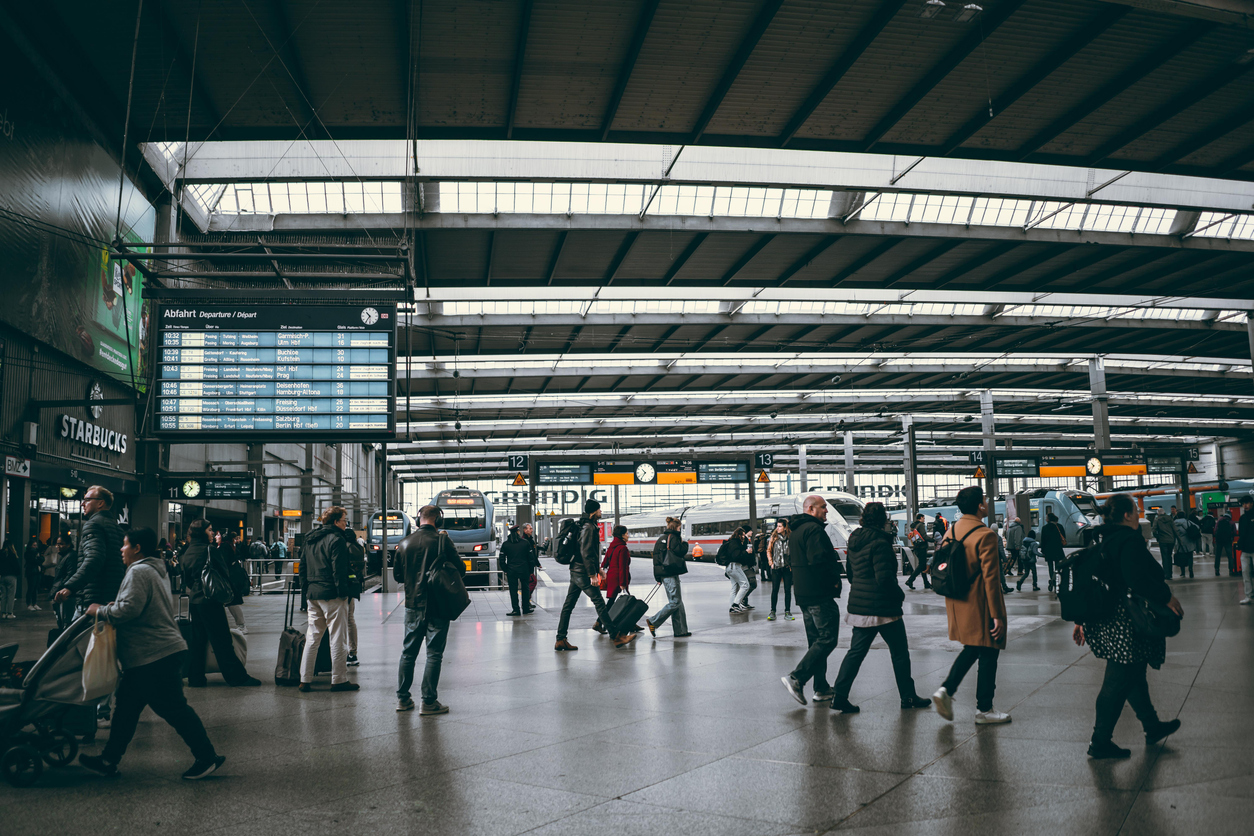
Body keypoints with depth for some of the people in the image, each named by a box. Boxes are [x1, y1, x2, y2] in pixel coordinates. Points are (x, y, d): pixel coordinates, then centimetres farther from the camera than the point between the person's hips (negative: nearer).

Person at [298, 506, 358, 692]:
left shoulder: (310, 540, 14)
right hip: (332, 594, -8)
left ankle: (305, 680, 13)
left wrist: (309, 588, 19)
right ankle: (339, 680, 3)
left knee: (312, 637, 13)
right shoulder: (336, 539, -12)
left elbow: (302, 567, 17)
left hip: (313, 594, 8)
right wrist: (343, 593, -14)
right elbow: (339, 570, -17)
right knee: (338, 638, -1)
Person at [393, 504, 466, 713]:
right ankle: (429, 702, 2)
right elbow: (460, 569, -6)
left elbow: (397, 575, 10)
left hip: (412, 604, 4)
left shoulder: (405, 543, 3)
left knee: (408, 651, 15)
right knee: (434, 653, 1)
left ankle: (403, 698, 20)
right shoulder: (442, 541, -10)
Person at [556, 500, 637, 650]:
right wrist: (592, 574, -21)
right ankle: (617, 636, -4)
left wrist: (598, 568, 26)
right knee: (599, 603, -7)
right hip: (582, 572, -10)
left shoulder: (590, 526, 18)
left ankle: (561, 640, 10)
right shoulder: (588, 527, -15)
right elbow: (586, 552, -21)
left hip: (576, 572, 10)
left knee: (568, 605, 8)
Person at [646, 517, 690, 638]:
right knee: (675, 602, -5)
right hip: (670, 574, -10)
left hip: (663, 573, 10)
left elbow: (656, 557, 18)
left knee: (677, 601, 11)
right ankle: (653, 622, -6)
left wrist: (658, 577, 20)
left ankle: (680, 631, 10)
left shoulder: (661, 538, 17)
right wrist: (684, 543, 3)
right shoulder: (673, 537, -9)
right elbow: (680, 551, -18)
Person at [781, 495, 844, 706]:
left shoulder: (795, 532, 17)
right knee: (827, 638, -7)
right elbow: (820, 560, -24)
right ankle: (797, 678, -13)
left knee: (816, 641, 13)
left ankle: (821, 688, 16)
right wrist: (834, 580, -9)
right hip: (820, 594, -10)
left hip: (803, 594, 10)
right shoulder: (814, 529, -15)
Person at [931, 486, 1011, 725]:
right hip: (980, 607, -7)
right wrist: (997, 615, -15)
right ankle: (984, 710, 15)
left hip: (958, 605, 7)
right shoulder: (985, 536, -18)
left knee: (971, 648, 22)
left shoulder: (950, 533, 5)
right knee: (988, 654, 6)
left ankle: (946, 689, 8)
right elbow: (991, 579, -19)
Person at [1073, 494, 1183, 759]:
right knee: (1118, 683, -2)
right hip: (1124, 625, -10)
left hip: (1104, 623, 10)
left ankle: (1152, 726, 39)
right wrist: (1168, 598, -12)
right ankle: (1100, 742, 4)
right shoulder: (1129, 541, -17)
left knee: (1134, 676, 23)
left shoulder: (1102, 540, 12)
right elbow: (1138, 580, -28)